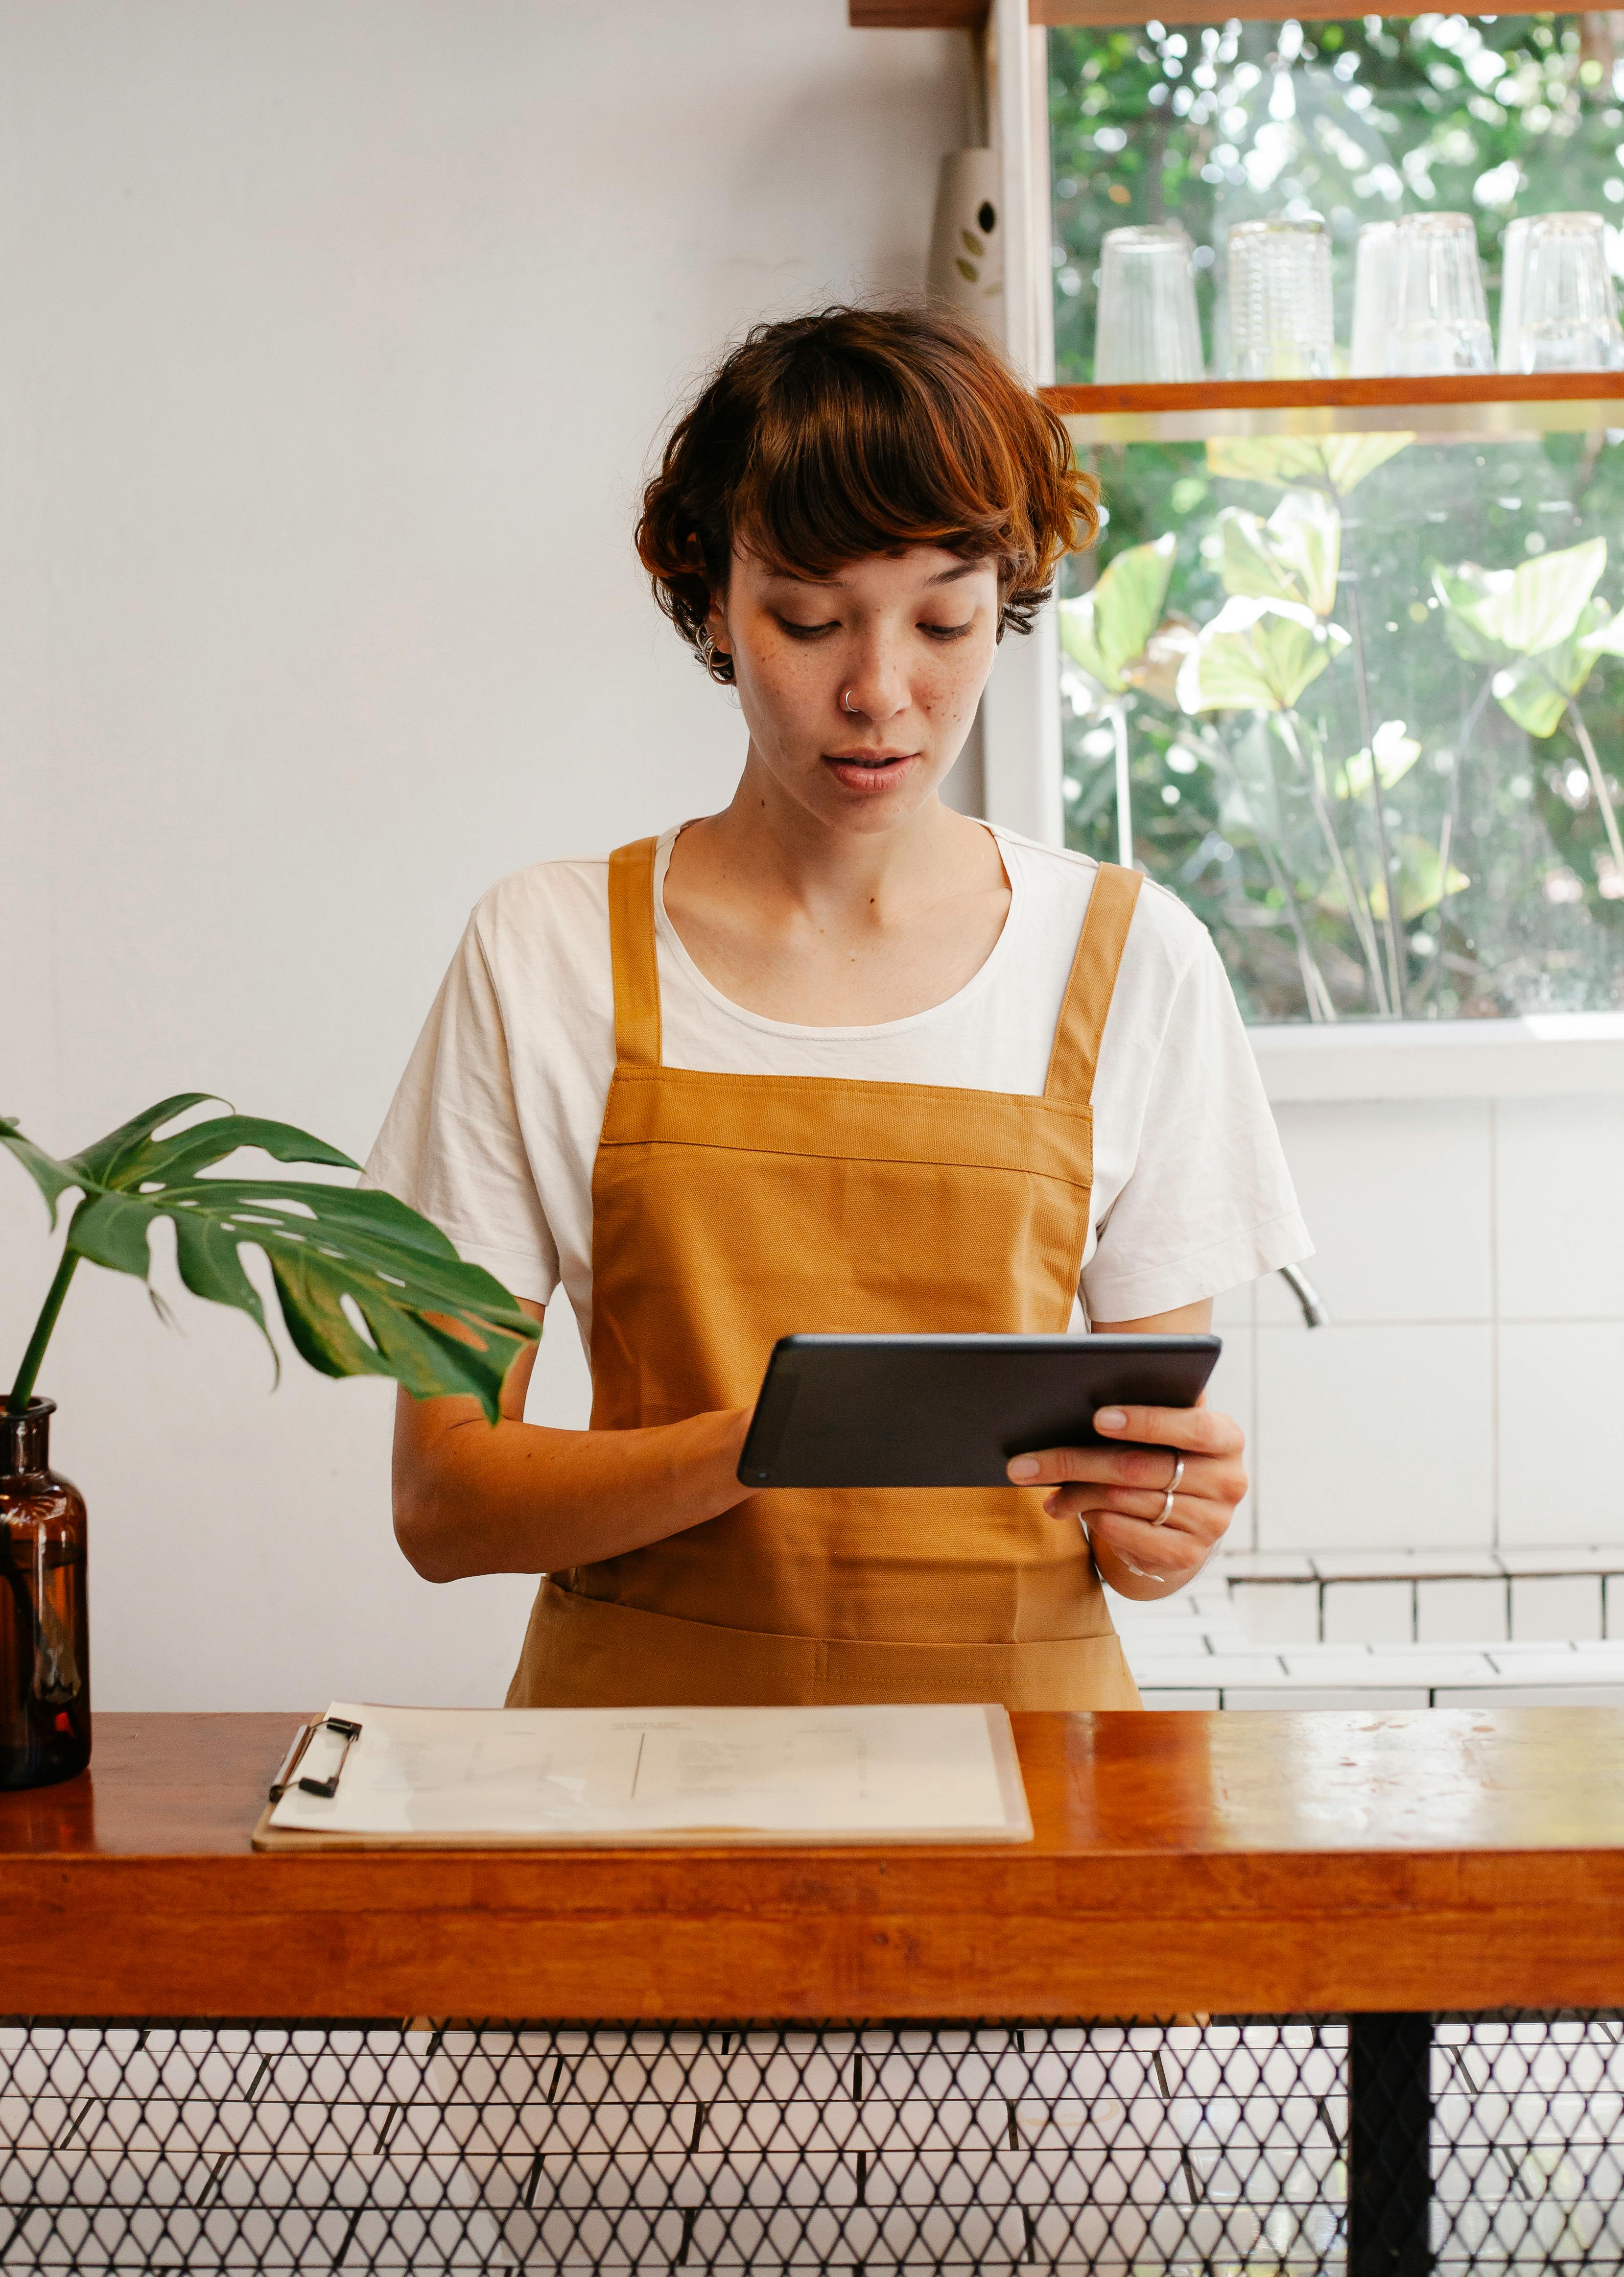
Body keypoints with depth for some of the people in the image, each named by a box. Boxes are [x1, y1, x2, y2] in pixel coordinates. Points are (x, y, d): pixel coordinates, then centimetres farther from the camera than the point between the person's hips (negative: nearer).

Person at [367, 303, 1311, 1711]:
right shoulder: (550, 953, 2)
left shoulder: (1133, 961, 5)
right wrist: (756, 1446, -19)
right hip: (649, 1715, -1)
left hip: (1007, 1708, 2)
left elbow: (1157, 1518, 9)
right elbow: (440, 1504, -2)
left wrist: (1158, 1526, -14)